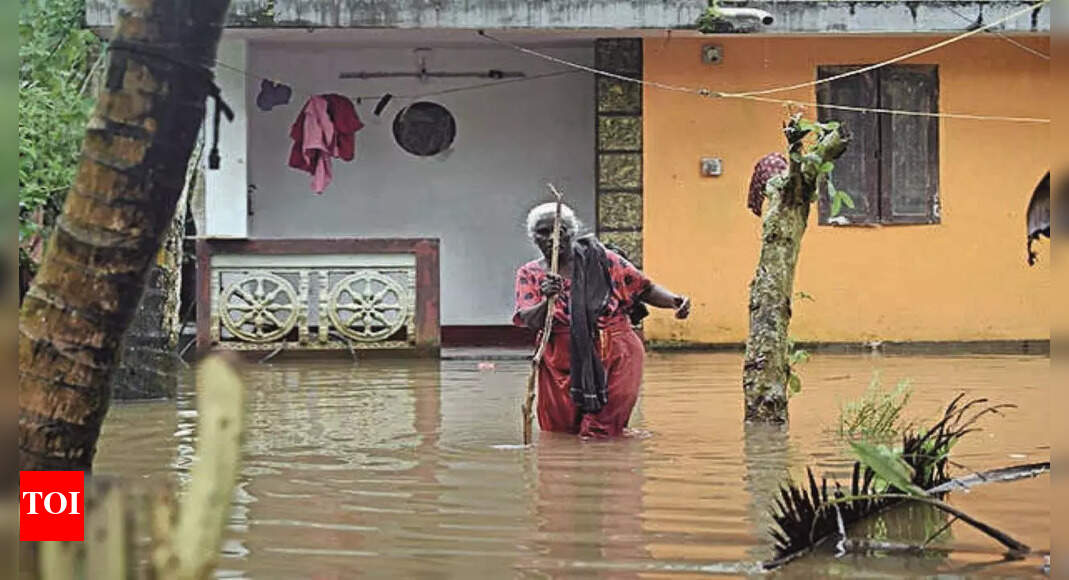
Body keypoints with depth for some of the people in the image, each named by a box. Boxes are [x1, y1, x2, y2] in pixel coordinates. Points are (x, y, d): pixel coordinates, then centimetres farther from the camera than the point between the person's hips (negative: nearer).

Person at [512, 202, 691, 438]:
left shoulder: (601, 259, 1)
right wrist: (547, 300, -31)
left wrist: (674, 301, -16)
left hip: (616, 358, -1)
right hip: (563, 364, 2)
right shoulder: (530, 274, 4)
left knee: (599, 436, -5)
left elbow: (645, 289, 4)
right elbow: (531, 321, -10)